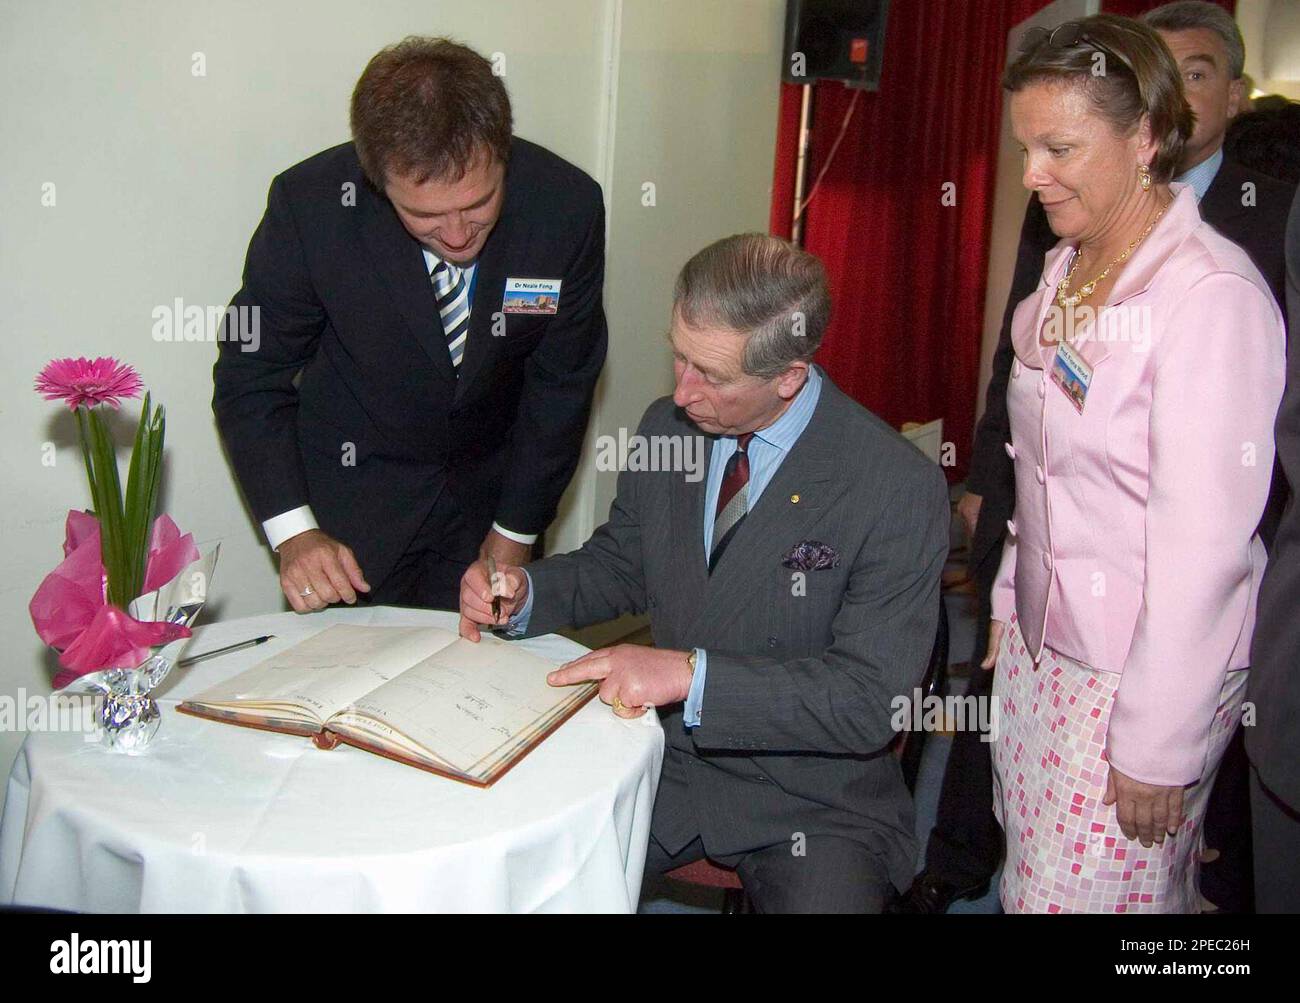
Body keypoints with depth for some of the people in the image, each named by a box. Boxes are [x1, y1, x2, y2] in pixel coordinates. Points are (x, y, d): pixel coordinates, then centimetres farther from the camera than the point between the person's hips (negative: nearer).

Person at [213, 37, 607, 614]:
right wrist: (293, 532, -23)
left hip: (492, 489, 1)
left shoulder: (568, 206, -20)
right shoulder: (309, 203, -23)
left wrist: (516, 531, -3)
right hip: (354, 496, -1)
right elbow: (250, 378, -12)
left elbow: (561, 385, -8)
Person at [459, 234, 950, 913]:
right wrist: (525, 593, -8)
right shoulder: (667, 426, -2)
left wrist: (693, 673, -29)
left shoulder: (900, 487, -19)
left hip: (815, 801, -3)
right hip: (667, 759, 4)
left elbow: (872, 699, -20)